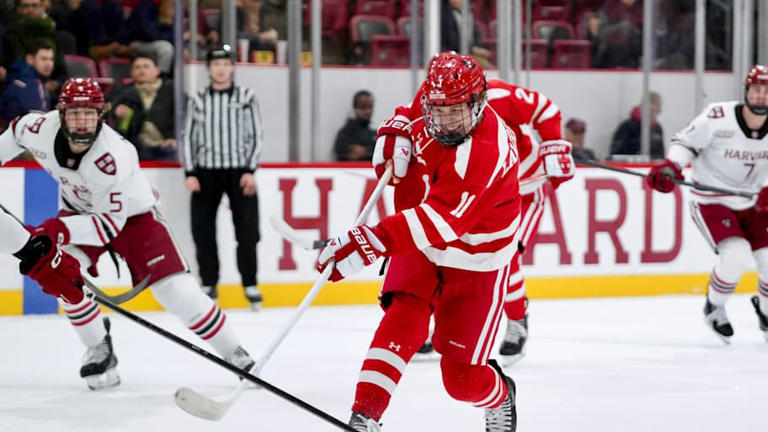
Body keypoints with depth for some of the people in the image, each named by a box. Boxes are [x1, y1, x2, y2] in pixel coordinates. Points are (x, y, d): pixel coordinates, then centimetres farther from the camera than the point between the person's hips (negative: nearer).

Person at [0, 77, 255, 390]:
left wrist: (62, 229, -45)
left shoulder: (112, 158, -38)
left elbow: (109, 223, -35)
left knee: (176, 290, -13)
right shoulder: (43, 129, -24)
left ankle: (235, 355, 2)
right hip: (79, 210, 5)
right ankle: (99, 350, -3)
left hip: (131, 215, -5)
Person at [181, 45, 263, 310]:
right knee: (202, 229, -1)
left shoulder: (246, 98, 5)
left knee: (247, 229, -4)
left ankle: (250, 285, 6)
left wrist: (250, 171, -6)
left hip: (239, 171, -1)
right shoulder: (197, 101, 8)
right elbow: (188, 137, 7)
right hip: (206, 172, 1)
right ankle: (209, 285, 9)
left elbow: (256, 136, 3)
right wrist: (190, 173, -2)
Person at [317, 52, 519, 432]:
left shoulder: (485, 154, -35)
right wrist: (396, 133, -8)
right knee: (402, 324, -18)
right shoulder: (431, 100, -11)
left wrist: (373, 242, -54)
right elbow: (410, 115, 16)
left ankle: (500, 400, 34)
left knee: (461, 376, 0)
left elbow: (438, 222, -44)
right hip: (422, 248, 6)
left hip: (475, 263, -6)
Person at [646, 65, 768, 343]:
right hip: (711, 202, -5)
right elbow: (685, 143, -9)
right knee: (737, 256, -25)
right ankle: (714, 308, 5)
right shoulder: (717, 117, -22)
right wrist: (670, 167, -26)